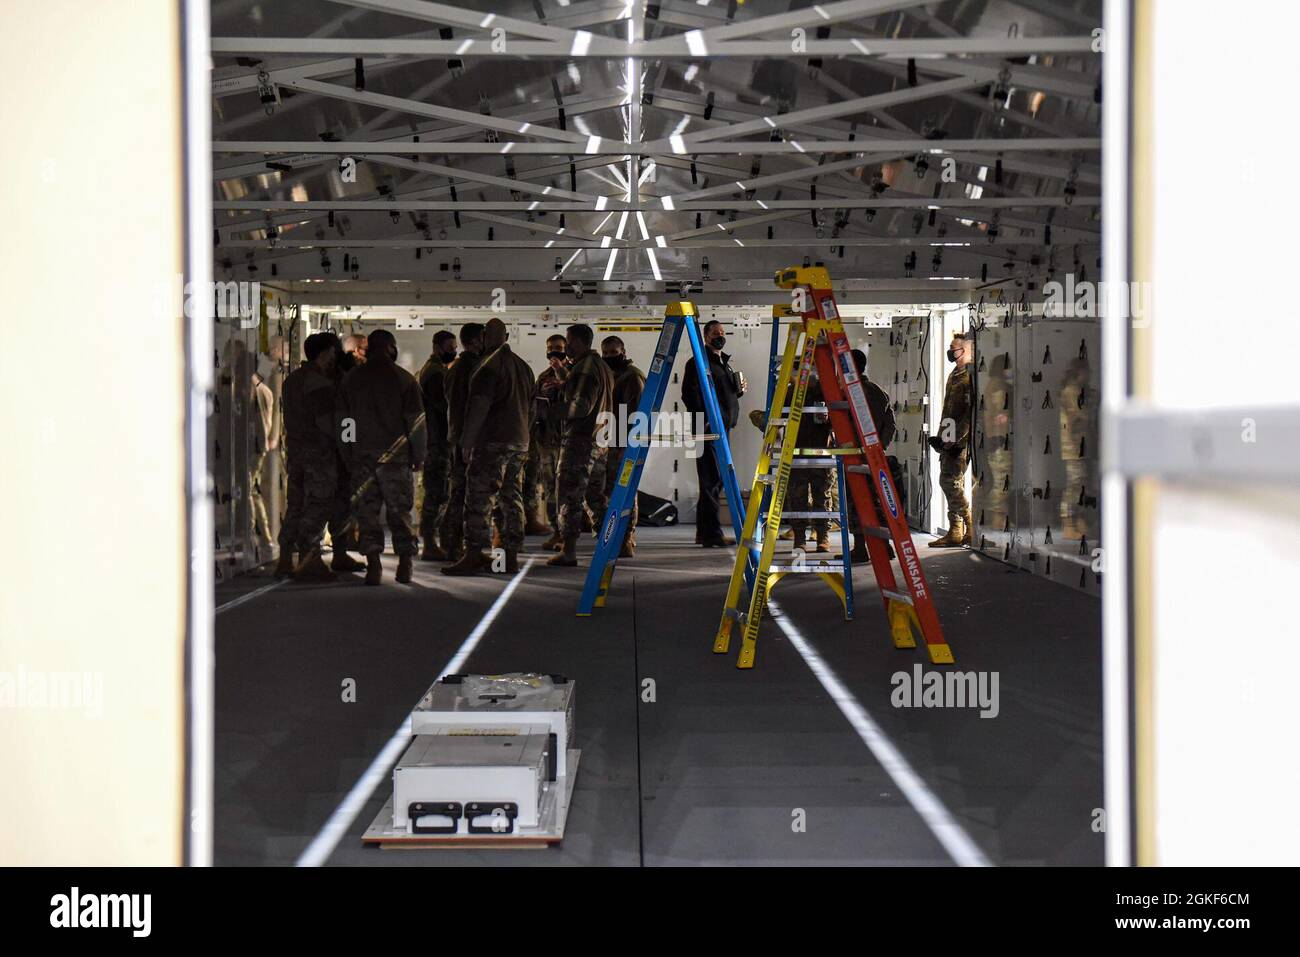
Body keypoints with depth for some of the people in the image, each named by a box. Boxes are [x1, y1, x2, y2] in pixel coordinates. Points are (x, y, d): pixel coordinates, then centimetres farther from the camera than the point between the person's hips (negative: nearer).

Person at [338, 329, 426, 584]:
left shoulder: (350, 379, 7)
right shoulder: (405, 379, -1)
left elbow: (342, 422, 9)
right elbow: (416, 423, -2)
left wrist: (348, 458, 14)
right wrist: (418, 457, 5)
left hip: (361, 456, 2)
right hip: (395, 456, -1)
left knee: (367, 511, 5)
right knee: (399, 510, 6)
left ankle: (373, 564, -1)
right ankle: (405, 564, 5)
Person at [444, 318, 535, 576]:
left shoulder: (489, 366, -11)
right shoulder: (523, 366, 15)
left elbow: (480, 407, -16)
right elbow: (530, 407, 21)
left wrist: (467, 441, -12)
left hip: (493, 441, -8)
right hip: (519, 443, 8)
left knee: (478, 499, -7)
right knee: (512, 499, 9)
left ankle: (474, 555, -10)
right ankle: (511, 555, 10)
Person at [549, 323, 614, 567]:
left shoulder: (584, 368, -15)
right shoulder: (602, 366, 17)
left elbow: (580, 407, -22)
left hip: (579, 439, -10)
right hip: (599, 439, 10)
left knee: (568, 494, -5)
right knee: (595, 494, 16)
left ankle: (568, 551, -5)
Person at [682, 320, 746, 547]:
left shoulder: (725, 363, 23)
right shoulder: (698, 362, -5)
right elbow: (689, 394, -15)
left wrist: (739, 390, 10)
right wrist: (705, 420, -21)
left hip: (722, 428, 9)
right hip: (708, 428, -9)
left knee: (716, 480, 12)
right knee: (712, 479, -11)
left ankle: (704, 532, 18)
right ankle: (712, 533, -12)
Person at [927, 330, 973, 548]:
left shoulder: (971, 374, -9)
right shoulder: (955, 374, 20)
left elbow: (970, 411, -17)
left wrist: (957, 438, -21)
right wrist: (941, 436, 19)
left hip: (961, 439, -9)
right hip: (950, 439, 9)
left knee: (952, 481, -11)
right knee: (948, 481, 9)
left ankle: (958, 532, -7)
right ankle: (957, 531, 14)